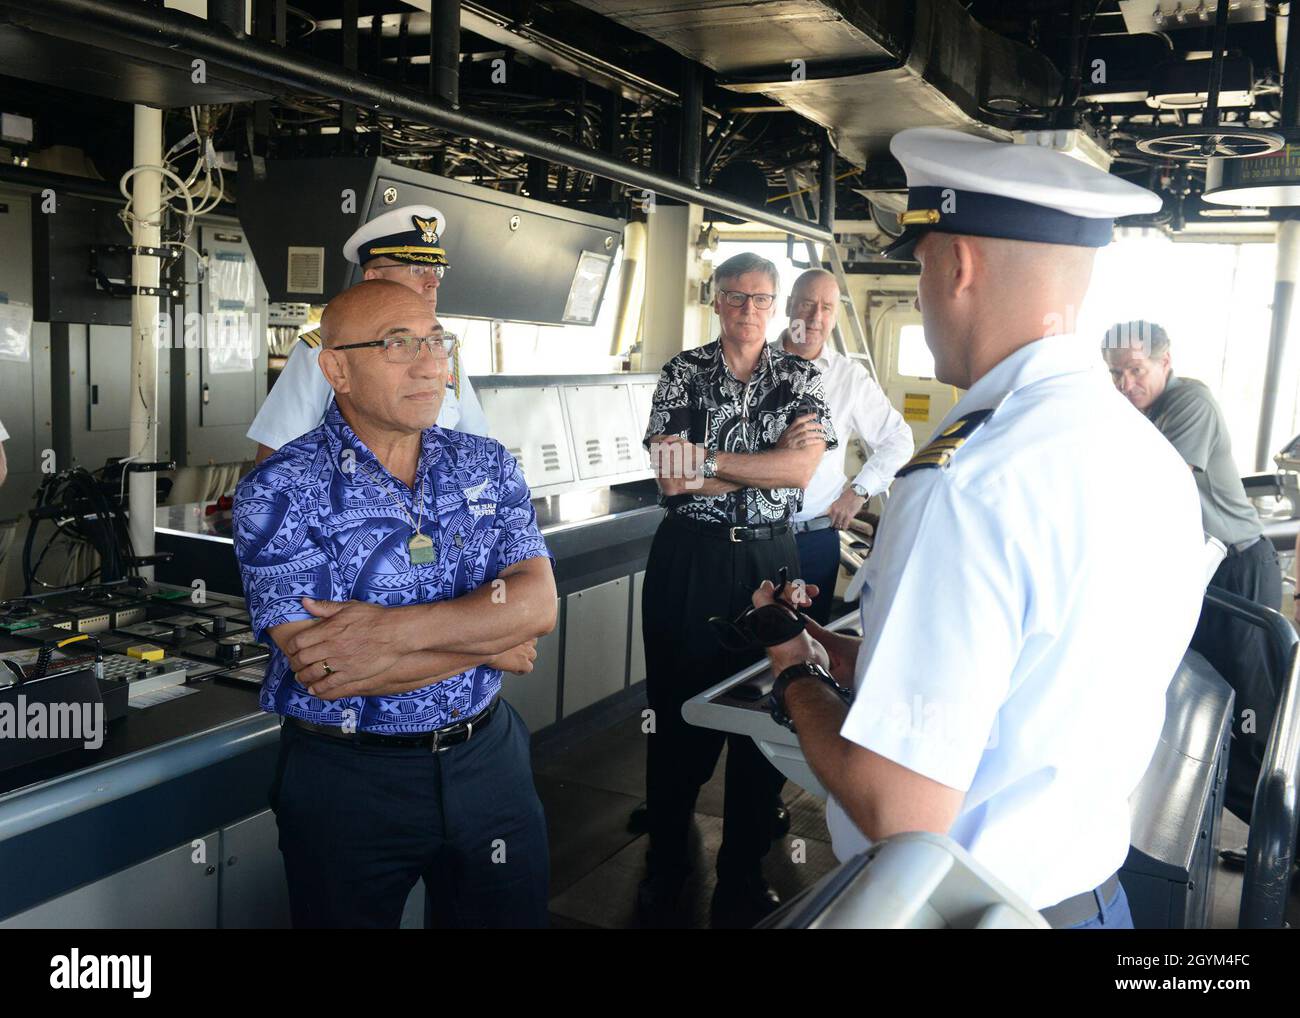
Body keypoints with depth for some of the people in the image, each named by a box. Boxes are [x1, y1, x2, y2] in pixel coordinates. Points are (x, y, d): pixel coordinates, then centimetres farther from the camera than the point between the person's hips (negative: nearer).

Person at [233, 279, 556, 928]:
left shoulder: (488, 466, 1)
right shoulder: (280, 490, -11)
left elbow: (538, 602, -11)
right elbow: (322, 671, -20)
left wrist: (396, 629, -25)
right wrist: (491, 642, -13)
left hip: (487, 756, 4)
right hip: (347, 779, -3)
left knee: (513, 915, 18)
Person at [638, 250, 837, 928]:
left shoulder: (801, 379, 5)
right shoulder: (683, 372, 2)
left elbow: (802, 471, -11)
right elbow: (672, 476, -10)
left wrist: (707, 459, -15)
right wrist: (770, 459, -10)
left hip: (768, 559, 1)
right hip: (688, 559, -1)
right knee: (678, 710, 6)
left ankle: (743, 876, 24)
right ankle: (665, 866, 25)